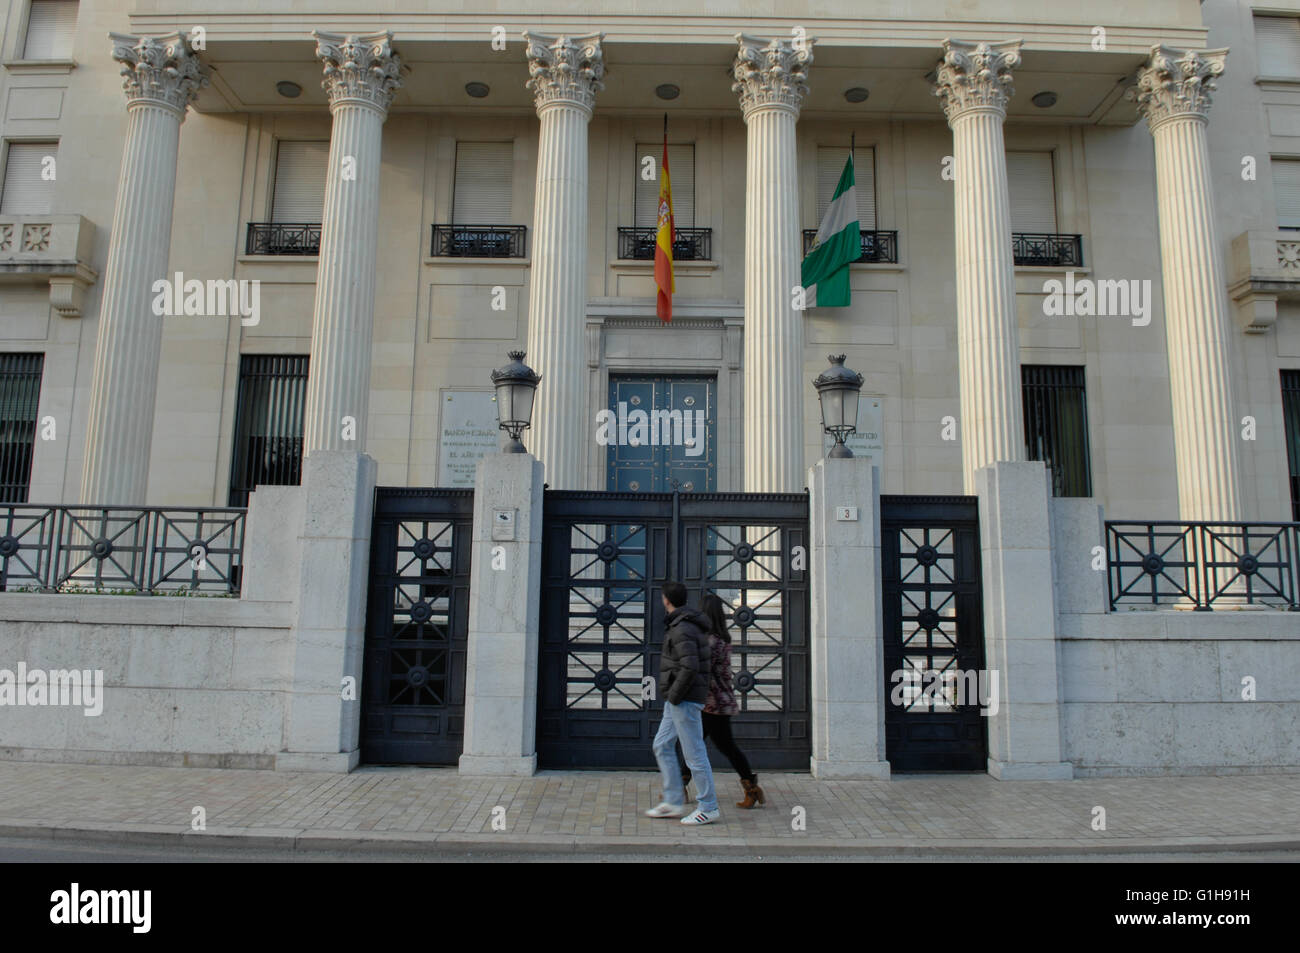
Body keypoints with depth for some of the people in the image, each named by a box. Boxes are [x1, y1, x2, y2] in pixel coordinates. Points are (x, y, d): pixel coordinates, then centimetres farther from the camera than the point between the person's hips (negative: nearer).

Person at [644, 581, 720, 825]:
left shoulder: (681, 630, -18)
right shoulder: (692, 625, 13)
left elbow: (690, 667, -28)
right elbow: (695, 663, 23)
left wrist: (674, 695, -18)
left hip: (684, 700, -11)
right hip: (678, 700, 11)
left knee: (694, 753, -2)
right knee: (662, 746, 14)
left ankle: (708, 808, 7)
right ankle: (674, 802, 19)